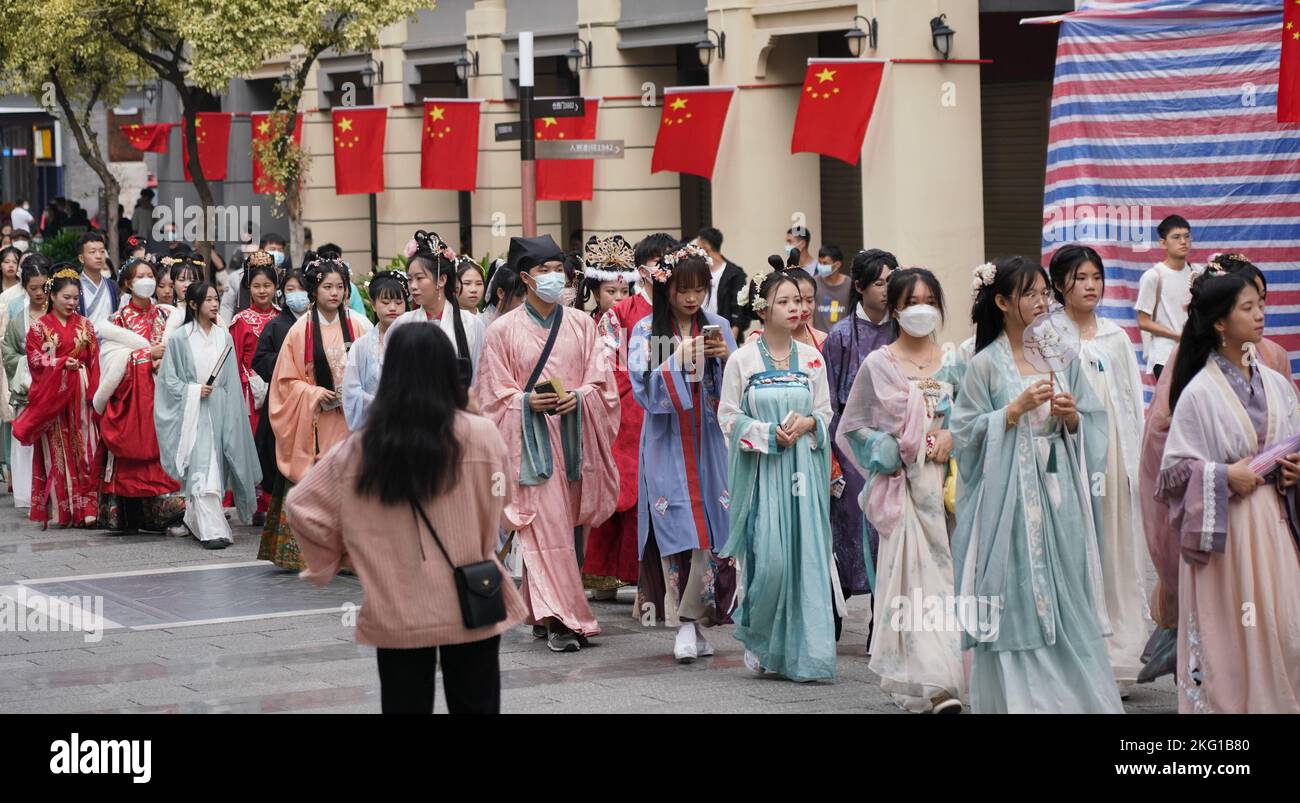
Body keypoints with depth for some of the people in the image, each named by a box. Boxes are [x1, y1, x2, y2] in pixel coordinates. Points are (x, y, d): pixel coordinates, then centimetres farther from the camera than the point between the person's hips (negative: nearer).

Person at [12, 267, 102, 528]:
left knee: (84, 451, -2)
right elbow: (35, 358, -6)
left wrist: (93, 394, -6)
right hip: (52, 397, -2)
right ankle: (60, 510, 4)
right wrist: (63, 363, -20)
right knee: (57, 452, -1)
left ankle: (85, 508, -1)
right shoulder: (40, 327, 4)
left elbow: (95, 362, 6)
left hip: (81, 397, 2)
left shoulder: (85, 326, 12)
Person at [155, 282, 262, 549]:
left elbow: (232, 379, 10)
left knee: (216, 467, 7)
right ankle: (212, 530, -18)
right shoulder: (180, 338, -1)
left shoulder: (224, 337, 9)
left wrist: (233, 414, 3)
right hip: (192, 411, -4)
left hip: (220, 410, 4)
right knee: (202, 469, -13)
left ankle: (195, 520, 24)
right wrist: (193, 390, -11)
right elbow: (169, 378, 2)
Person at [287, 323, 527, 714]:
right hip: (471, 607, -1)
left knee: (404, 705, 11)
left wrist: (330, 560, 13)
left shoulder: (360, 448, -6)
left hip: (397, 613, 1)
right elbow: (500, 501, 3)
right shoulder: (481, 435, -10)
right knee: (475, 705, 11)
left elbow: (303, 506, -1)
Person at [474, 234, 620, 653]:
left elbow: (601, 382, 7)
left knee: (565, 522, 6)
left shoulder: (581, 324, 9)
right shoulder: (504, 330, 2)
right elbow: (493, 394, 2)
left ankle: (540, 611, 18)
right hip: (531, 440, -3)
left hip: (573, 437, 3)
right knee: (545, 527, -10)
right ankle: (561, 619, -13)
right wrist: (526, 402, -14)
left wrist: (578, 397, -12)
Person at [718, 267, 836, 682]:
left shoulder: (812, 360, 9)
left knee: (806, 558, -3)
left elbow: (825, 413, 14)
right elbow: (728, 416, 0)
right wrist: (769, 433, -12)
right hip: (761, 470, -3)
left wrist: (806, 423, -8)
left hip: (803, 470, 3)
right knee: (768, 558, -11)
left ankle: (805, 653, 2)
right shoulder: (743, 360, 0)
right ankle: (756, 638, 13)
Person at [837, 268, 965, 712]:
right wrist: (885, 451, -6)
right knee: (915, 575, -11)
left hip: (946, 481, 3)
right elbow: (849, 428, 9)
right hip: (903, 487, -3)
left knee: (947, 570, 1)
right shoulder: (878, 365, 4)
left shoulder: (953, 362, 11)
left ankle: (942, 681, 10)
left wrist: (953, 435, -6)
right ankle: (933, 684, -15)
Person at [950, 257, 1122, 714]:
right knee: (1019, 604, -3)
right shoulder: (986, 364, -2)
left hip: (1060, 496, 4)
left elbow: (1093, 425, 13)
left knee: (1067, 602, 3)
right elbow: (966, 432, -5)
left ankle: (1075, 696, 10)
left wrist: (1072, 417, -7)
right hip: (1009, 499, -4)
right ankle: (1018, 698, 5)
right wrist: (1017, 408, -13)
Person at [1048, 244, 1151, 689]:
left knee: (1119, 553, 4)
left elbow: (1134, 403, 13)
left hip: (1115, 455, 4)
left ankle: (1118, 657, 10)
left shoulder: (1116, 339, 13)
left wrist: (1135, 464, 7)